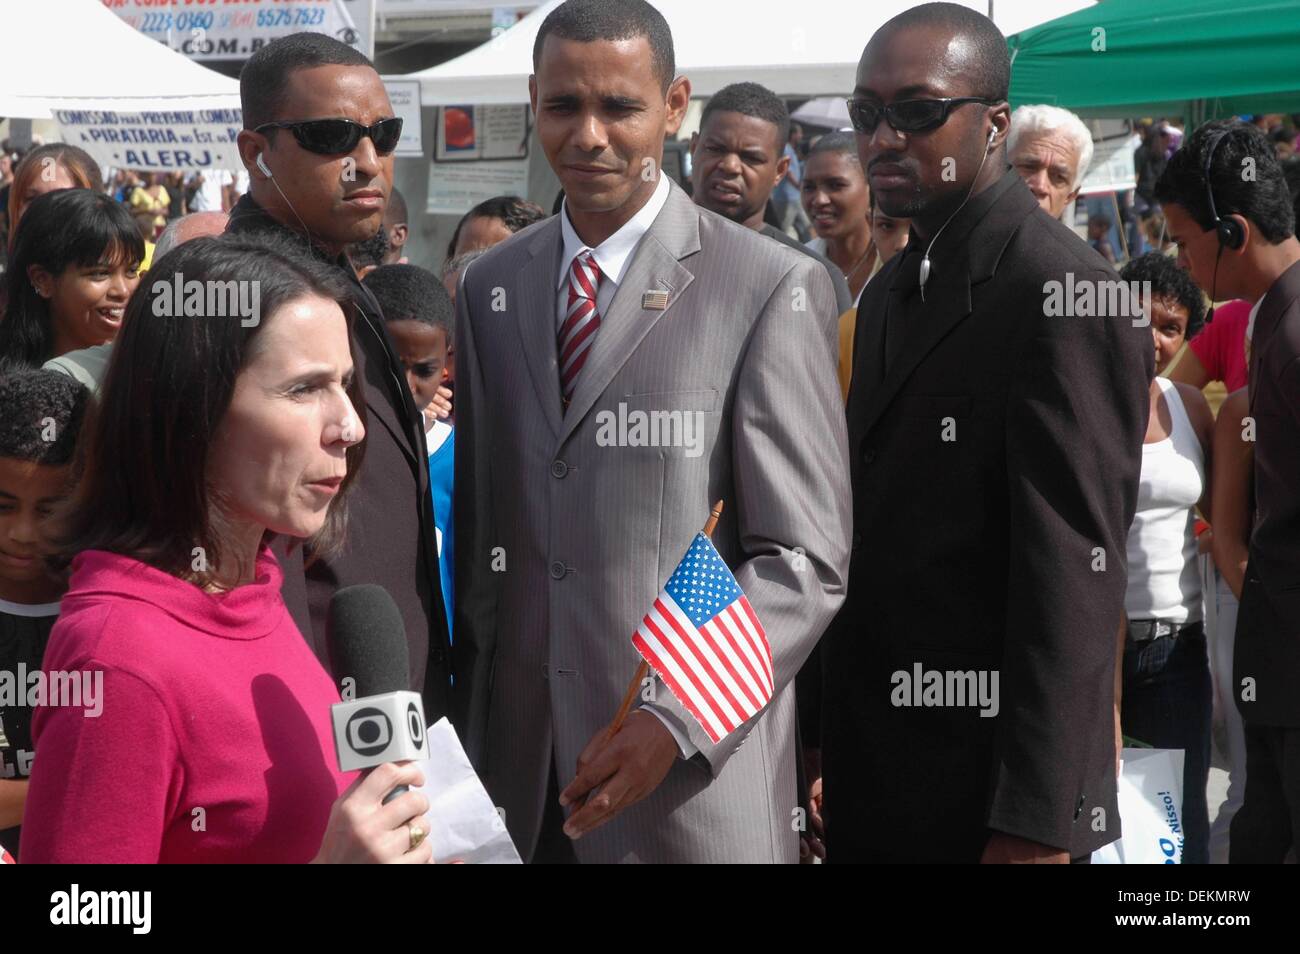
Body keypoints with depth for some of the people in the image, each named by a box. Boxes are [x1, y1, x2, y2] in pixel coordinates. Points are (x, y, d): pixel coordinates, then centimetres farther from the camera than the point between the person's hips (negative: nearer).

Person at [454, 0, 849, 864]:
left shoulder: (772, 290, -6)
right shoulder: (489, 287, 10)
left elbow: (805, 560, -9)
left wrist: (678, 721, -18)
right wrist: (471, 716, 11)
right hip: (516, 763, 4)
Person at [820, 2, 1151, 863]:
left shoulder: (1066, 297, -15)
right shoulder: (891, 292, 13)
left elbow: (1073, 575, -19)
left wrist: (1034, 823, -21)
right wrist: (831, 749, 11)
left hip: (986, 792, -8)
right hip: (870, 779, 8)